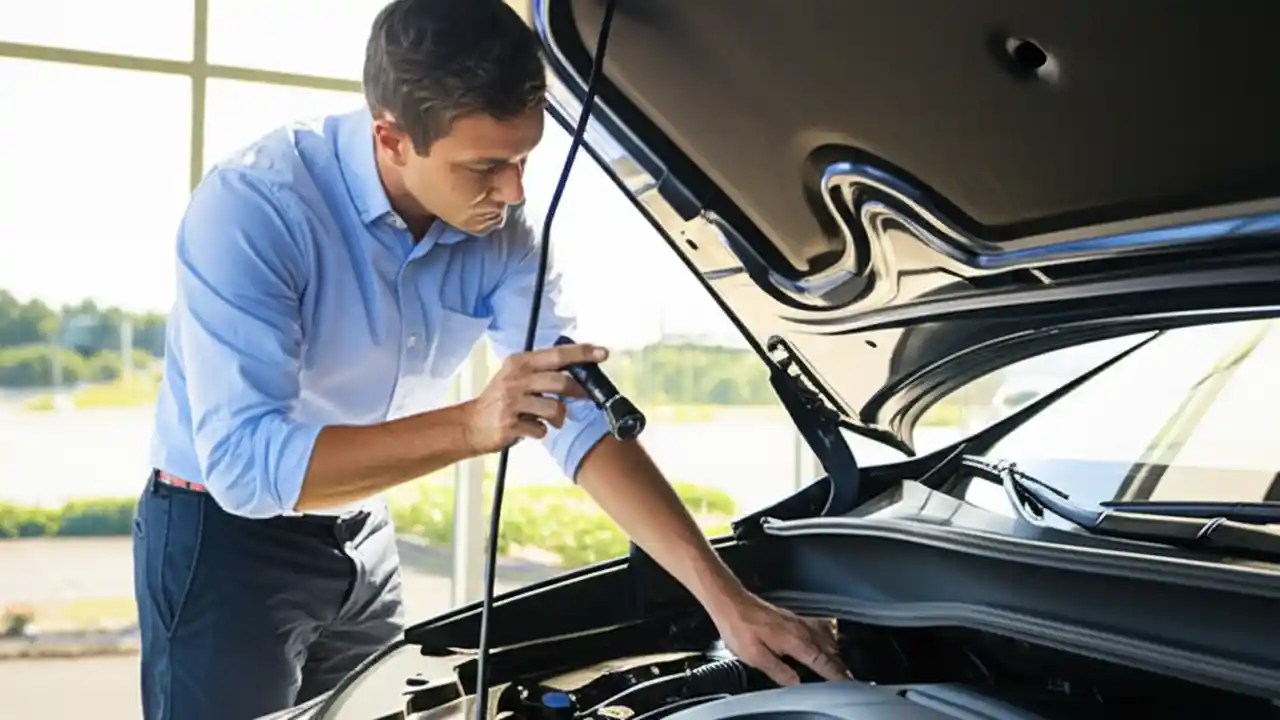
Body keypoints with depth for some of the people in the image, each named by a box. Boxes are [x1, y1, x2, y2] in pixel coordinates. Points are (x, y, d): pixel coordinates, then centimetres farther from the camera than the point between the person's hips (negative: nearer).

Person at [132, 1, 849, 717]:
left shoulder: (498, 231, -11)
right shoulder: (251, 206, -28)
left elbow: (581, 416, -12)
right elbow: (242, 462, -33)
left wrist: (725, 596, -20)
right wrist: (471, 427, -42)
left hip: (364, 537, 5)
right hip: (221, 537, -5)